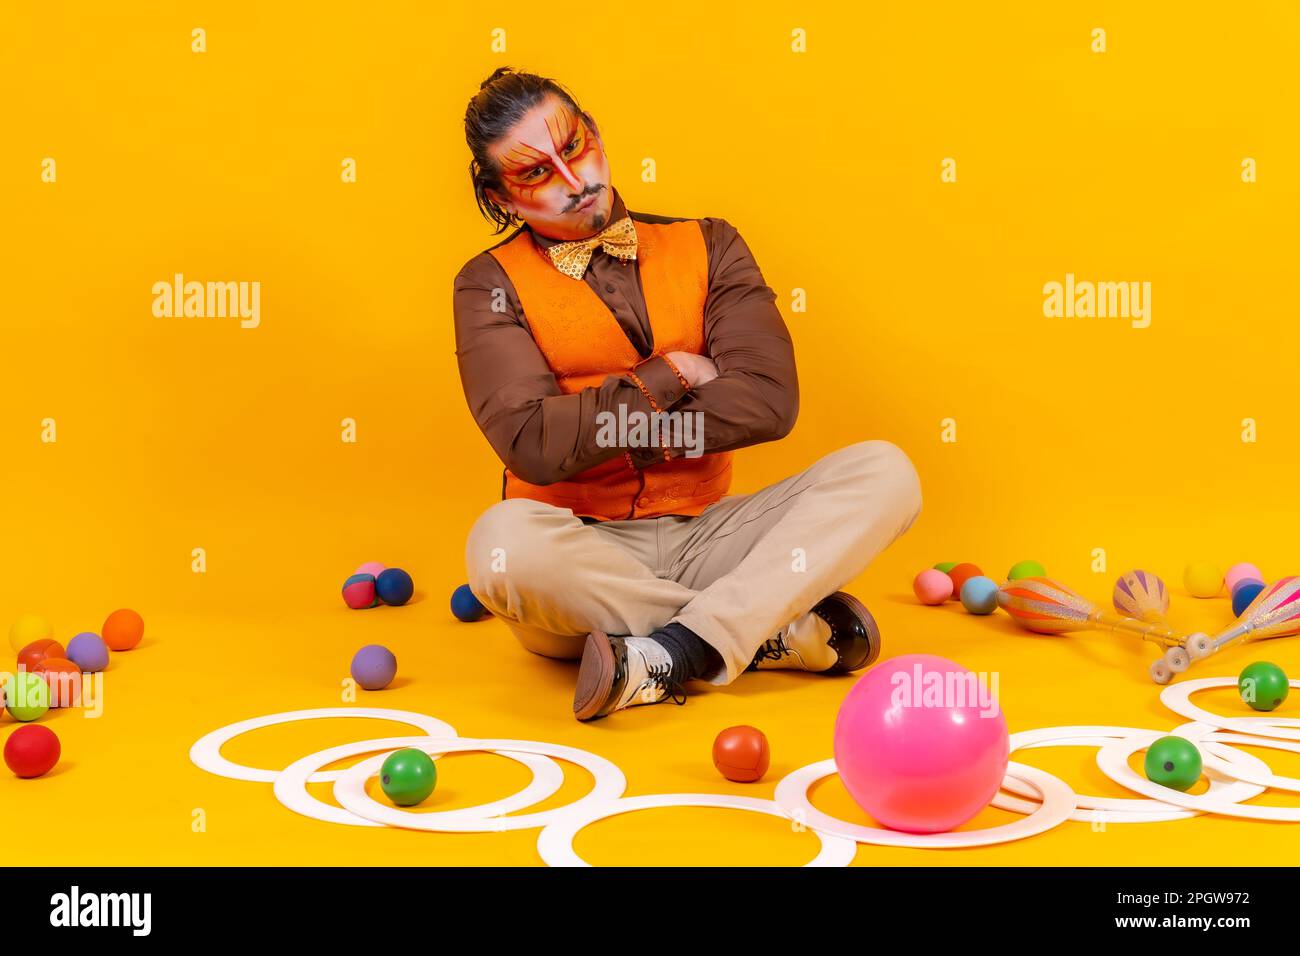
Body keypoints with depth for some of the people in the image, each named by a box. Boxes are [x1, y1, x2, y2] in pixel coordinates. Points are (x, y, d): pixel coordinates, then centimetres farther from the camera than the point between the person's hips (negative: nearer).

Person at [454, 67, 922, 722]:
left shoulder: (707, 248, 9)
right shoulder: (492, 285, 2)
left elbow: (768, 400, -7)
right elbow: (531, 444, -14)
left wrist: (602, 428, -10)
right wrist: (668, 377, -4)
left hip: (704, 536, 3)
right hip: (581, 549, -2)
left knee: (883, 471, -17)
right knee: (503, 542, -37)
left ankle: (674, 655, -31)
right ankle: (787, 632, -24)